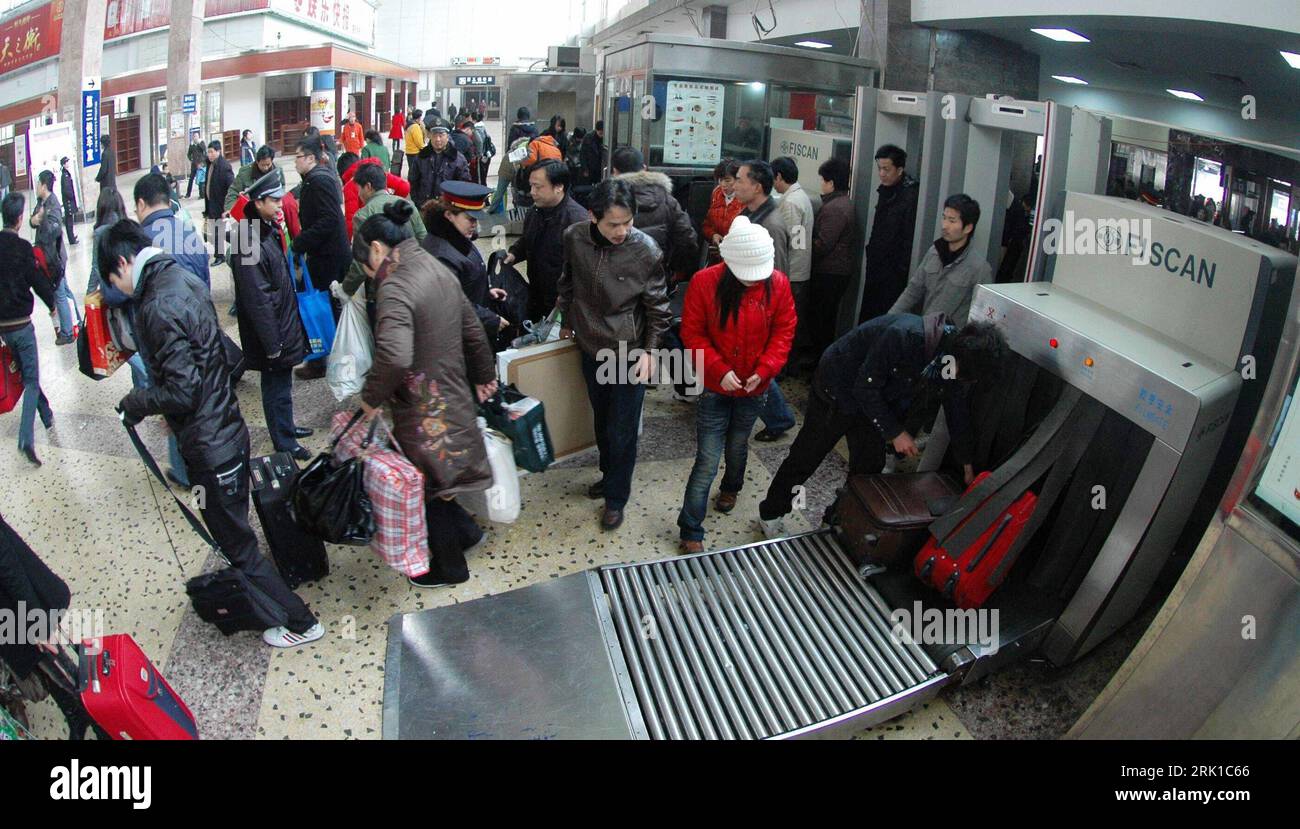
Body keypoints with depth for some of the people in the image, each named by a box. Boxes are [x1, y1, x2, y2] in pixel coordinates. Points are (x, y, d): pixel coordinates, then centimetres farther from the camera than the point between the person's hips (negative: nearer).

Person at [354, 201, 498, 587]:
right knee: (437, 482, 26)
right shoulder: (438, 270, 3)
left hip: (424, 414, -8)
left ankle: (450, 567, 32)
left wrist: (371, 397, -20)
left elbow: (394, 356, -38)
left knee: (428, 488, 13)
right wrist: (484, 376, 25)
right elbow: (473, 330, 12)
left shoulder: (395, 288, -23)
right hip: (456, 398, 8)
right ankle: (465, 530, 43)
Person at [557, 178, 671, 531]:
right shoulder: (574, 238, -10)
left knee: (622, 430, 5)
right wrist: (567, 321, 19)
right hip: (591, 347, 4)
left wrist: (649, 351, -12)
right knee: (602, 420, 21)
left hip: (629, 353, -4)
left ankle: (616, 496, 25)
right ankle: (609, 474, 44)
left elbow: (657, 307, -8)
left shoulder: (646, 249, -19)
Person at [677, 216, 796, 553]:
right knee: (707, 462, -3)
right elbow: (692, 333, -11)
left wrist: (764, 370, -15)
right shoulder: (705, 282, -16)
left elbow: (784, 332, -2)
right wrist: (719, 370, -21)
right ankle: (691, 532, 9)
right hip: (715, 387, -3)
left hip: (753, 388, 3)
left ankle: (731, 487, 56)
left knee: (737, 445, 24)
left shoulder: (778, 284, -9)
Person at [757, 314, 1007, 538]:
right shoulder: (904, 336, -38)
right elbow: (865, 386, -29)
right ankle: (771, 514, 24)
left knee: (869, 466, 9)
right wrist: (894, 432, -23)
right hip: (837, 389, -7)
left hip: (874, 400, 7)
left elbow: (956, 409, 1)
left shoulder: (952, 352, -13)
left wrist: (967, 464, 9)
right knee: (805, 457, 6)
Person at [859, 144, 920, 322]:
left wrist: (901, 271, -18)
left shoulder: (911, 196, -16)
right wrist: (871, 254, 17)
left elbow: (910, 240, -19)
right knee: (867, 315, 13)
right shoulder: (886, 190, 12)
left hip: (894, 275, -9)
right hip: (877, 269, 9)